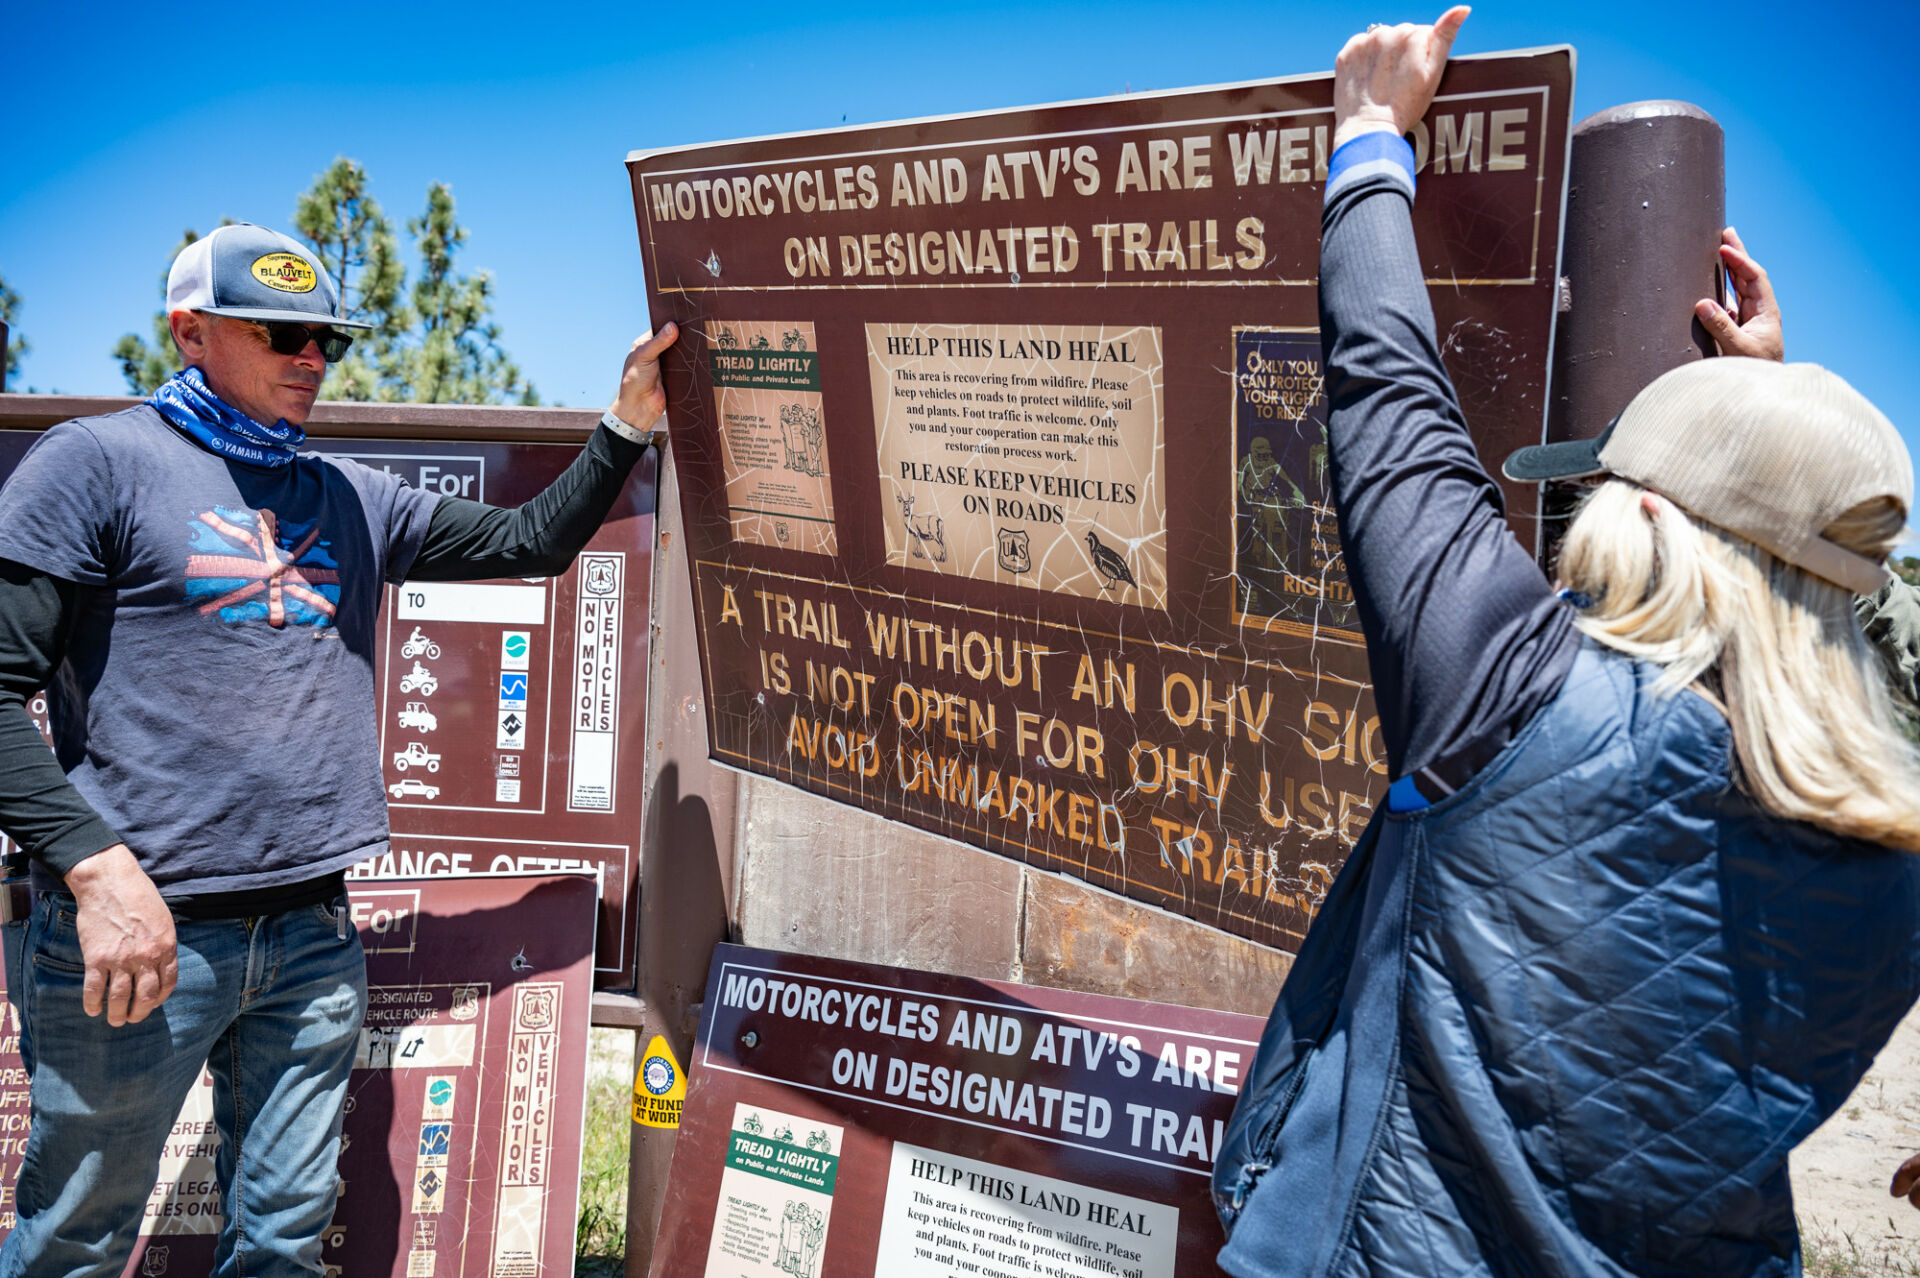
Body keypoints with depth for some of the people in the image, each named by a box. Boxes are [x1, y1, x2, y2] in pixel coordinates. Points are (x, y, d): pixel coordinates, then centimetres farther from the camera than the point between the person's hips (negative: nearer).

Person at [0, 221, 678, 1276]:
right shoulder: (97, 464, -3)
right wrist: (95, 864, -20)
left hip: (313, 933, 5)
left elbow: (531, 543, 16)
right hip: (138, 926, -5)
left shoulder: (354, 499, 14)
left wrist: (629, 424, 3)